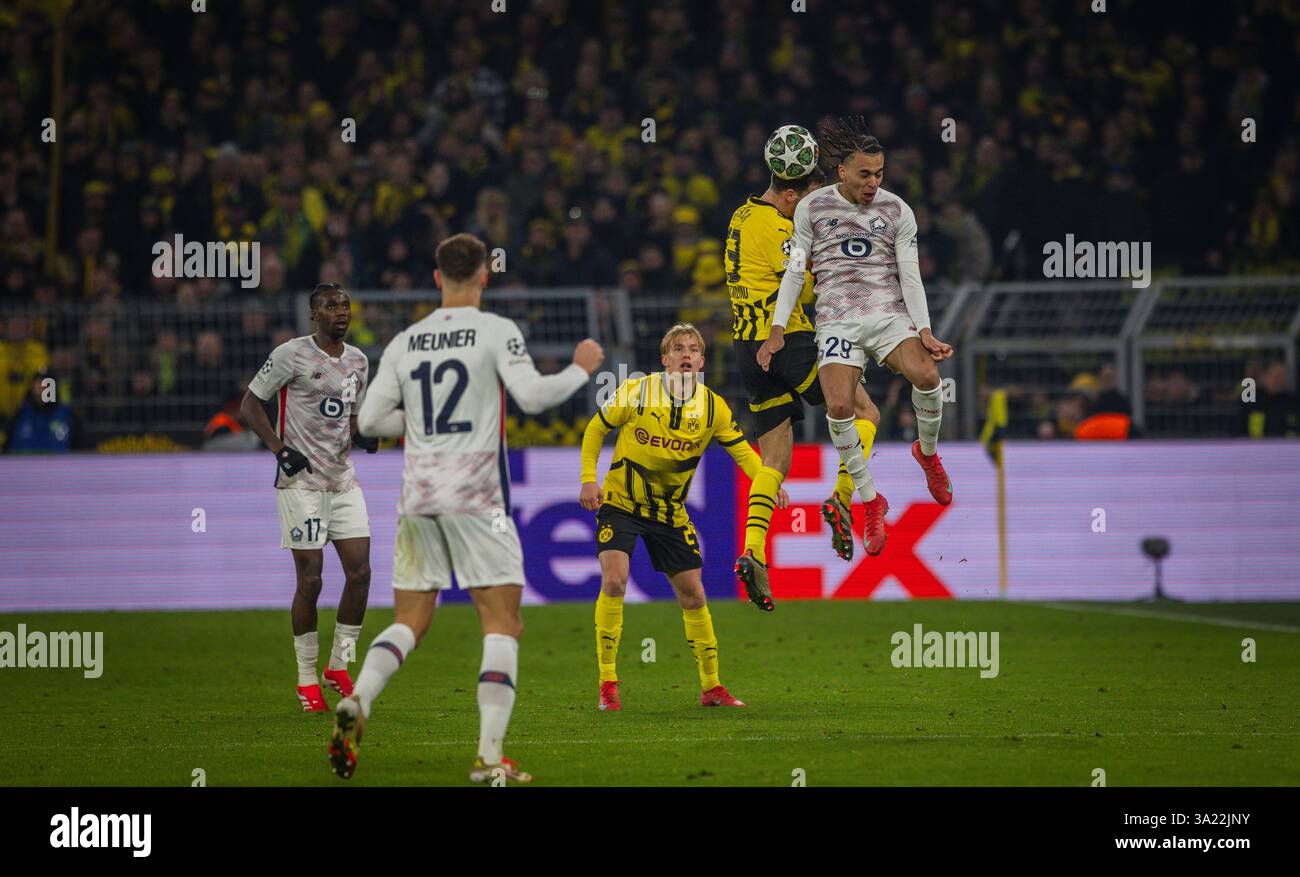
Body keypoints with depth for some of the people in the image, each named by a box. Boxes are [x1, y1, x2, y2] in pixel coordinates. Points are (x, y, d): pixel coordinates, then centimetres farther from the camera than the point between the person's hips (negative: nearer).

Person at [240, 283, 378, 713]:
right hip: (302, 481, -6)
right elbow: (249, 405, -4)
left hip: (344, 480, 6)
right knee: (310, 579, -6)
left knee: (360, 572, -2)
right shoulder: (291, 354, -8)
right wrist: (280, 450, -14)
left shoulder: (358, 361, 12)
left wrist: (362, 435, 3)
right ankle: (307, 678, 5)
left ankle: (339, 665, 14)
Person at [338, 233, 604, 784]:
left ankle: (356, 703, -13)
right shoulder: (496, 331, -4)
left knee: (409, 622, 13)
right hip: (475, 496, -4)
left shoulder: (404, 342, 9)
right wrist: (582, 370, 4)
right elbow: (533, 396, -12)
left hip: (417, 497, 4)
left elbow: (370, 420, 9)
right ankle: (490, 755, -11)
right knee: (503, 625, 0)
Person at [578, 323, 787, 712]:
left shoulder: (713, 407, -5)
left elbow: (742, 450, -3)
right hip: (621, 502, -3)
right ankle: (608, 685, -14)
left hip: (670, 512, 3)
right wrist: (589, 479, -9)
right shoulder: (636, 392, -12)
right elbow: (595, 429, 0)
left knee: (693, 595, 6)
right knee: (614, 581, -21)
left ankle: (711, 687, 20)